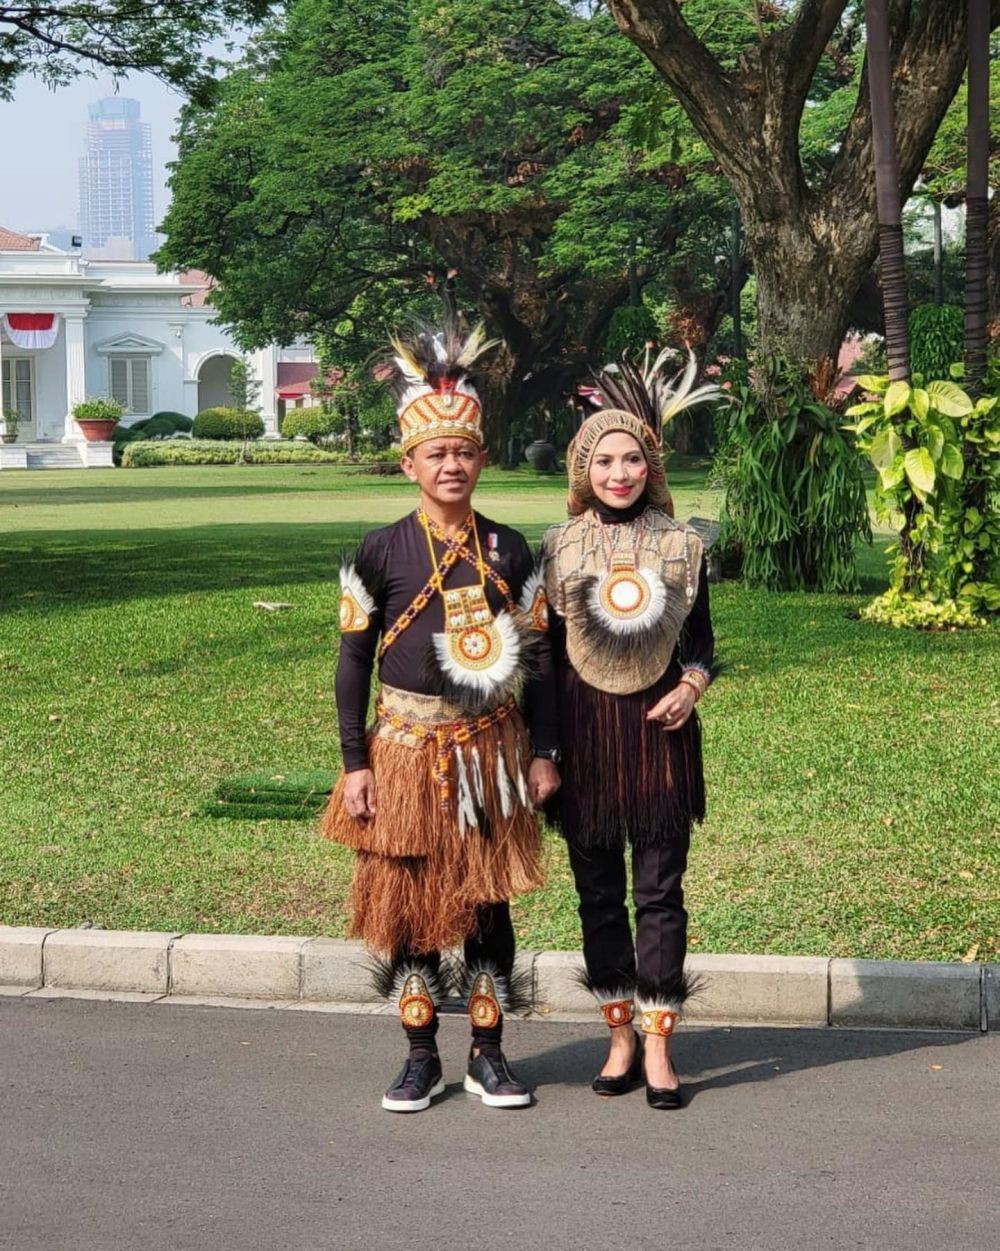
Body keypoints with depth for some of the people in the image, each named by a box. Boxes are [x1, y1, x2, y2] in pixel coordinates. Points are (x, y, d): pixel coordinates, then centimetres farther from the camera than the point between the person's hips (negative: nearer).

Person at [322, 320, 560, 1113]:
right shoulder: (380, 553, -3)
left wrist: (544, 752, 2)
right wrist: (355, 764, -5)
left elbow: (536, 657, 6)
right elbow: (352, 662, -1)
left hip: (489, 749, 2)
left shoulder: (507, 552, 3)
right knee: (410, 899, 4)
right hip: (407, 750, -1)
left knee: (488, 898, 7)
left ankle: (489, 1055, 18)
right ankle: (421, 1058, 16)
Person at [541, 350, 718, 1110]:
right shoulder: (560, 547, 2)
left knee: (660, 891, 0)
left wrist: (691, 687, -13)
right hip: (584, 733, 1)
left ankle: (658, 1047, 6)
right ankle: (621, 1037, 20)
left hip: (659, 732, -1)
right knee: (598, 892, 8)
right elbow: (545, 648, 6)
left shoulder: (681, 547, 2)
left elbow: (701, 642, 8)